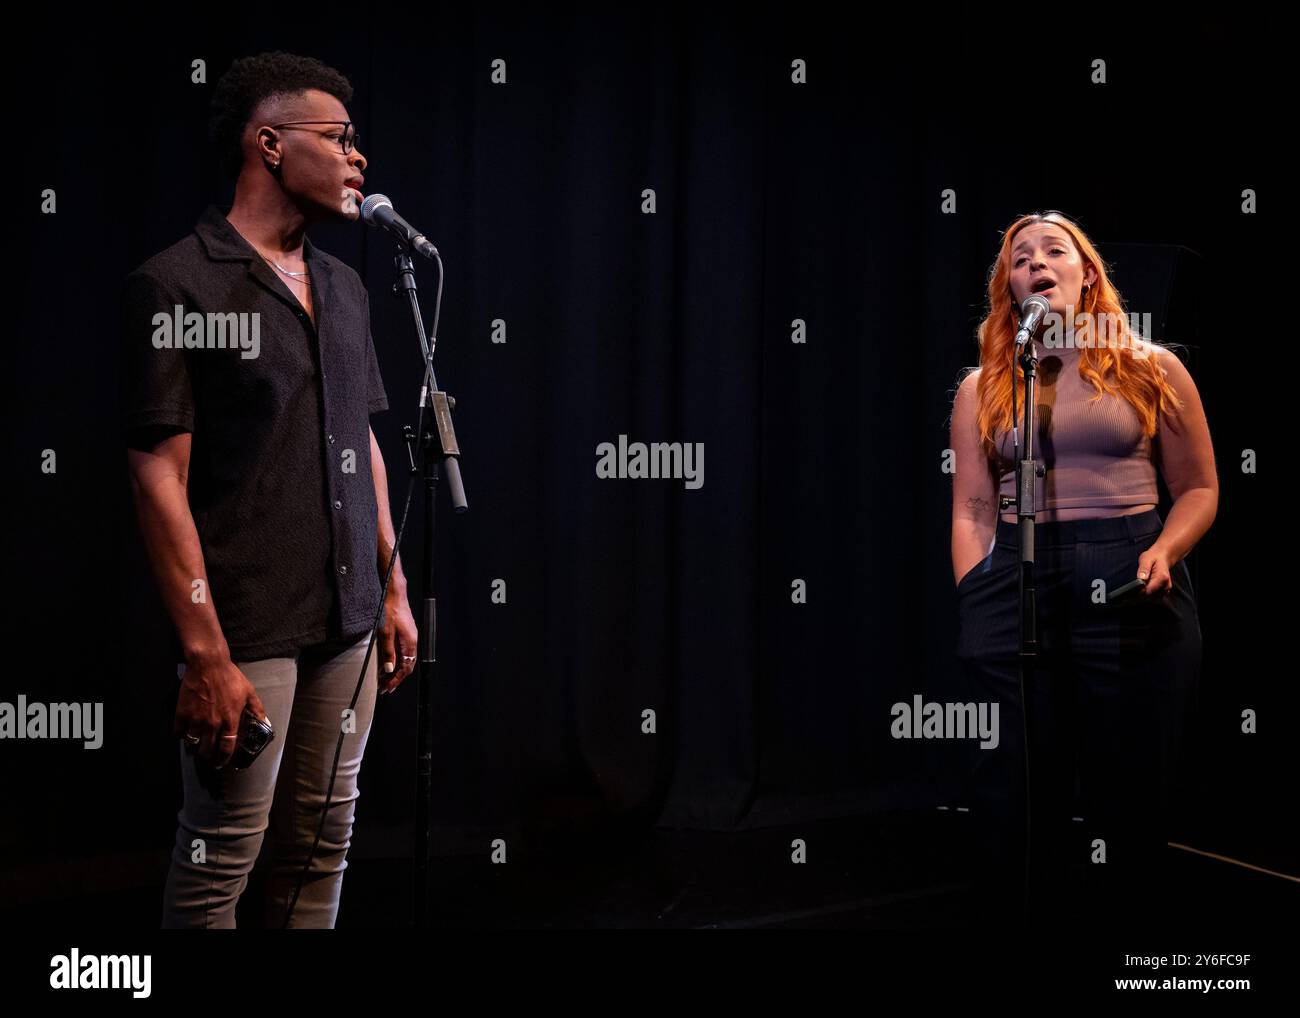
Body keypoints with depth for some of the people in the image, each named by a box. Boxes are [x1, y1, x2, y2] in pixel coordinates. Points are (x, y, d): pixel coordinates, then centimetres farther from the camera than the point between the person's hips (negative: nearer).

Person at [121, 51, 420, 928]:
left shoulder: (342, 287, 13)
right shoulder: (177, 286, -9)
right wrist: (206, 655, -17)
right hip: (248, 628, -7)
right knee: (220, 861, 1)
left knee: (322, 849, 11)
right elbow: (160, 476, -13)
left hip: (347, 625, 7)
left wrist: (396, 591, 16)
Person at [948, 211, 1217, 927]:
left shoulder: (1152, 370, 9)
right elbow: (972, 509, 10)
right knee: (1019, 786, 1)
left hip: (1132, 591, -1)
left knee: (1132, 787, 1)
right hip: (1015, 591, 1)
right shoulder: (981, 389, 14)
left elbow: (1199, 489, 10)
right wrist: (975, 602, -1)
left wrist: (1164, 552, -8)